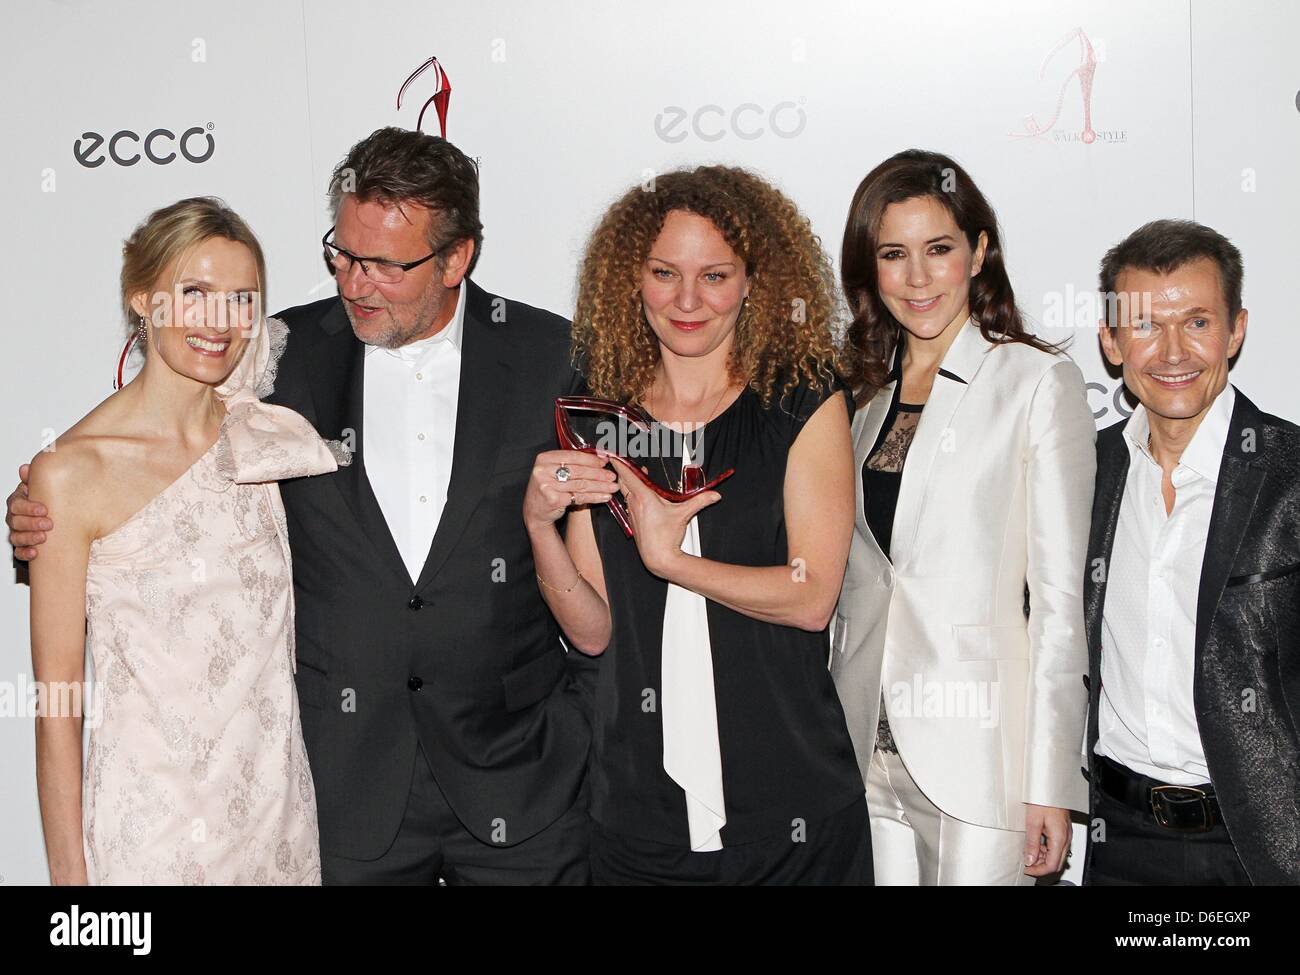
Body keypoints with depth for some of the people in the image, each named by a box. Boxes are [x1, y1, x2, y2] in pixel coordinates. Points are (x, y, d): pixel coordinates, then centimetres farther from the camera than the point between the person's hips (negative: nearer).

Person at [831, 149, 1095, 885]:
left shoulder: (1040, 382, -4)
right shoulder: (862, 393, 13)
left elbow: (1059, 592, -7)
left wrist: (1051, 782, -10)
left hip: (980, 750, -4)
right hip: (868, 748, 5)